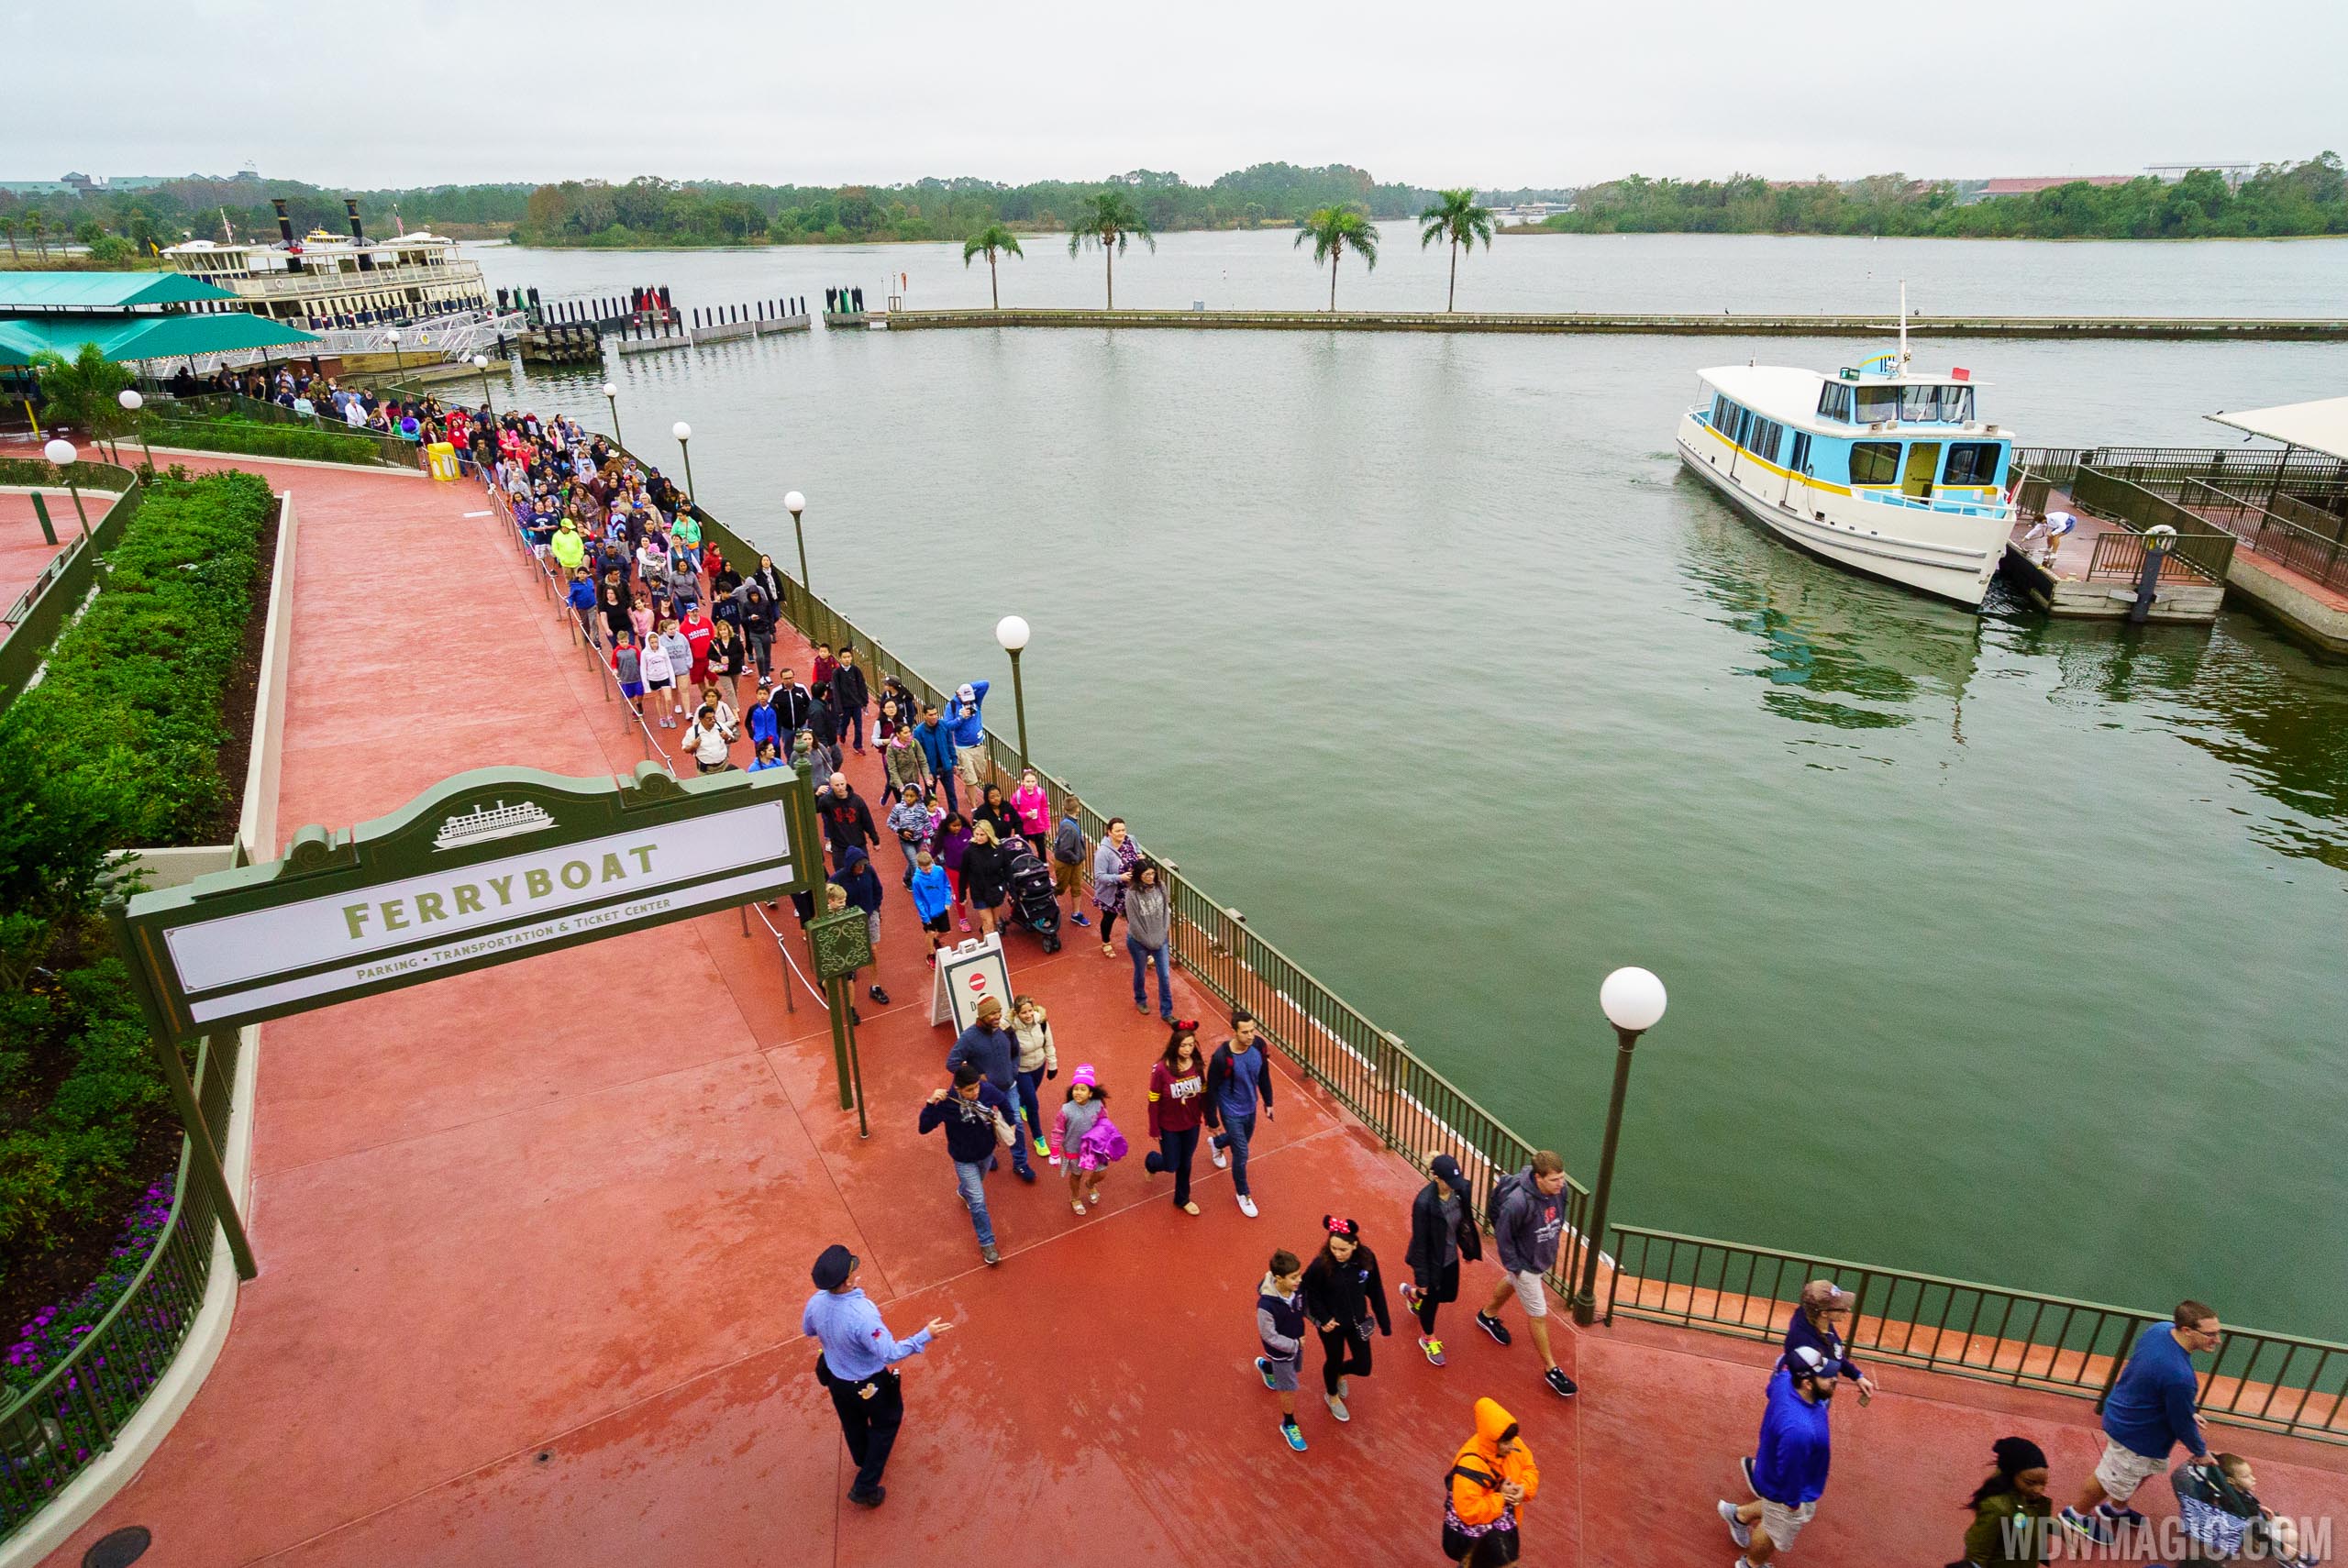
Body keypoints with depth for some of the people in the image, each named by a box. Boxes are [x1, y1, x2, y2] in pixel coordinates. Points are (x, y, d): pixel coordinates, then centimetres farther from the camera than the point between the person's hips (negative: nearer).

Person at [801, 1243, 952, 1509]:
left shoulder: (816, 1302, -23)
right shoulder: (862, 1315, -43)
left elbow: (808, 1330, -1)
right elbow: (891, 1354, -37)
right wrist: (925, 1336, -31)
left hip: (836, 1379, 6)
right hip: (870, 1385, -5)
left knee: (853, 1424, 32)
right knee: (885, 1424, 24)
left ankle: (863, 1463, 60)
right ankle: (865, 1487, 29)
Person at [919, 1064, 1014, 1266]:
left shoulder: (987, 1090, -26)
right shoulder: (947, 1103, -33)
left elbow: (1004, 1103, -3)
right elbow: (924, 1128, -32)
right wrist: (931, 1103, -45)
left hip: (986, 1152, 4)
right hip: (964, 1159, -4)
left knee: (976, 1184, 34)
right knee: (978, 1202, 0)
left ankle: (963, 1192, 70)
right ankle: (987, 1244, 21)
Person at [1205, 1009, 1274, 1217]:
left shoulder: (1258, 1045, -19)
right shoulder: (1222, 1057, -34)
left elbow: (1264, 1075, 1)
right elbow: (1211, 1090, -20)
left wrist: (1268, 1102, 11)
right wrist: (1213, 1121, -12)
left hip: (1250, 1107, 6)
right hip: (1231, 1112, -6)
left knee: (1242, 1140, 29)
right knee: (1241, 1154, 4)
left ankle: (1216, 1144, 63)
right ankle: (1243, 1194, 32)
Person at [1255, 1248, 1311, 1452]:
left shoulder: (1298, 1287, -25)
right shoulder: (1266, 1305, -41)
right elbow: (1269, 1336, -26)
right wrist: (1295, 1345, -20)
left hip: (1297, 1342, 6)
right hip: (1280, 1350, -6)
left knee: (1292, 1369, 33)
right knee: (1289, 1390, 12)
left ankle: (1265, 1366, 65)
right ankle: (1289, 1425, 41)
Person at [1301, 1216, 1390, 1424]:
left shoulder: (1366, 1258, -22)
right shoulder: (1320, 1265, -31)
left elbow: (1376, 1291, -8)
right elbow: (1311, 1294, -15)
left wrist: (1384, 1321, -1)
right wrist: (1324, 1318, -21)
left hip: (1358, 1321, 3)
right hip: (1332, 1324, -3)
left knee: (1363, 1367, 15)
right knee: (1334, 1360, 21)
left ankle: (1339, 1373, 51)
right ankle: (1332, 1396, 55)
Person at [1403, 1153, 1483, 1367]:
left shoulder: (1459, 1190, -17)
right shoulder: (1424, 1203, -35)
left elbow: (1463, 1221, 3)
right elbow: (1420, 1242, -24)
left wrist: (1468, 1249, 14)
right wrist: (1421, 1278, -15)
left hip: (1450, 1255, 6)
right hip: (1431, 1260, -6)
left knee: (1449, 1295, 26)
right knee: (1431, 1300, 17)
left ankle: (1413, 1293, 56)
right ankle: (1427, 1339, 48)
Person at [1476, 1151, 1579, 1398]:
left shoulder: (1559, 1189, -21)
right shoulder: (1518, 1202, -40)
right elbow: (1503, 1236, -25)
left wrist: (1557, 1232, 10)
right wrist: (1514, 1268, -17)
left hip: (1545, 1257, 7)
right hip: (1526, 1264, -7)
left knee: (1511, 1285, 31)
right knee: (1539, 1315, 7)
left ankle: (1488, 1315, 60)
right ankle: (1551, 1370, 27)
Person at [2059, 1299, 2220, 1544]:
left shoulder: (2160, 1329, -15)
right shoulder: (2179, 1377, -40)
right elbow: (2182, 1424, -22)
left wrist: (2187, 1414, 13)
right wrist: (2201, 1452, -1)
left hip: (2122, 1414, 8)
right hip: (2136, 1436, -8)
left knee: (2148, 1469, 32)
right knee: (2109, 1481, 18)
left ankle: (2115, 1508, 55)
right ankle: (2076, 1516, 42)